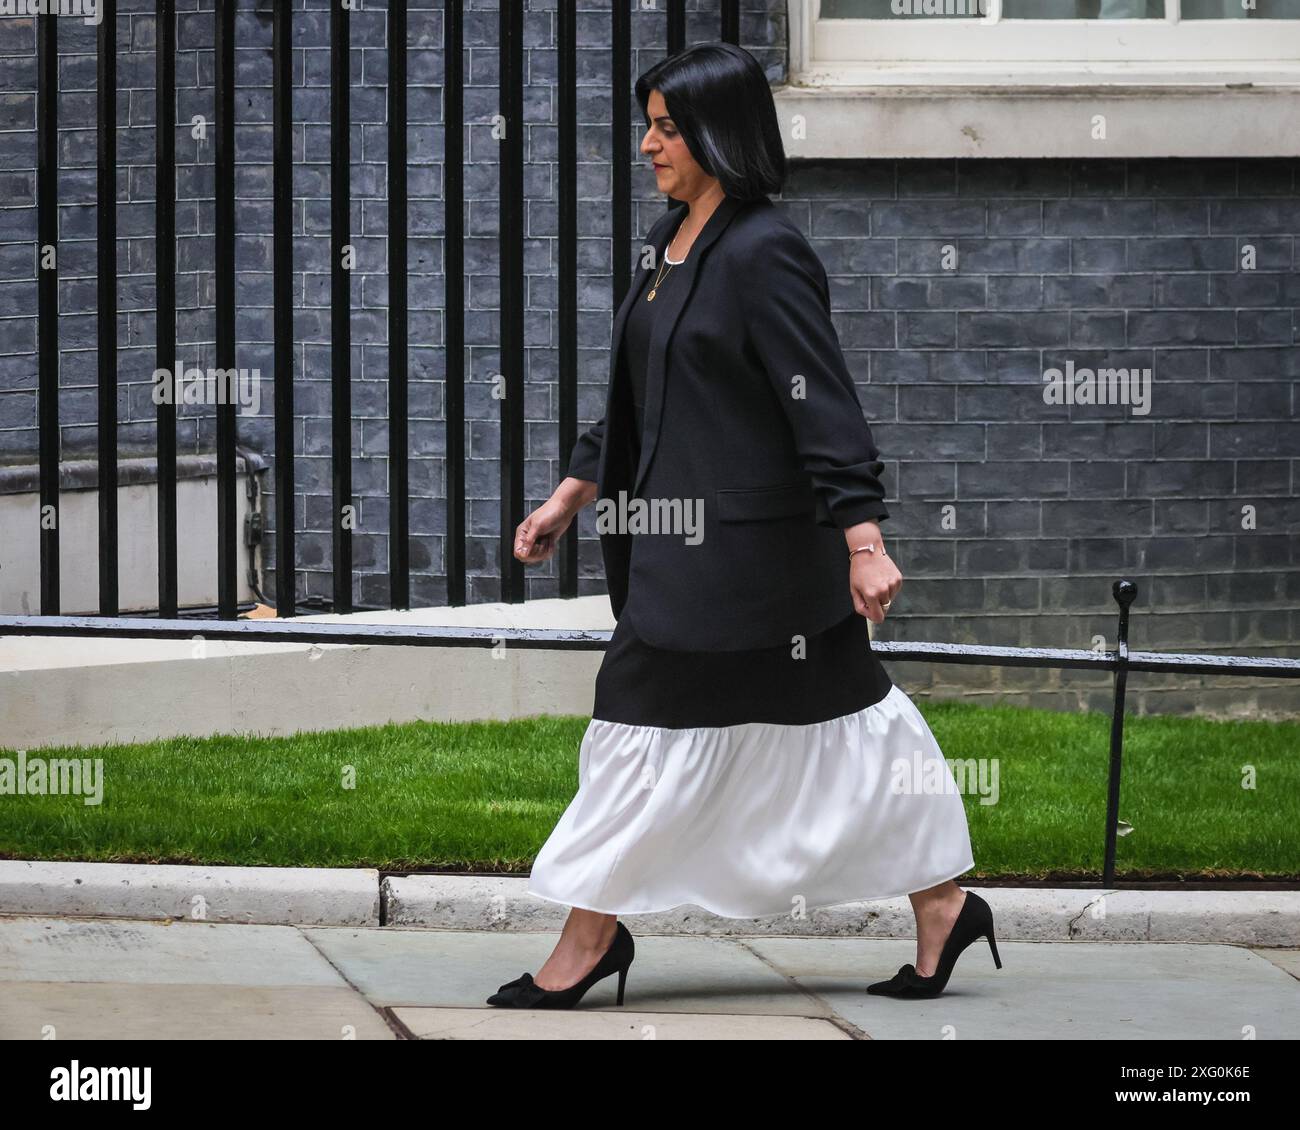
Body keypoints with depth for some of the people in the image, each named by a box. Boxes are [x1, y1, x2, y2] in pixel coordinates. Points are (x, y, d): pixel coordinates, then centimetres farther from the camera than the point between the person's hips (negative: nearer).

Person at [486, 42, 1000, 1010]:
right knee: (829, 719, 11)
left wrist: (864, 541, -25)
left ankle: (591, 941, 7)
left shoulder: (765, 255, -16)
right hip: (683, 534, 9)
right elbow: (637, 403, 21)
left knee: (651, 721, -2)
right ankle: (942, 907, 17)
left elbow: (825, 405, -21)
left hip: (744, 547, -9)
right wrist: (570, 496, 21)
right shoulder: (673, 243, 12)